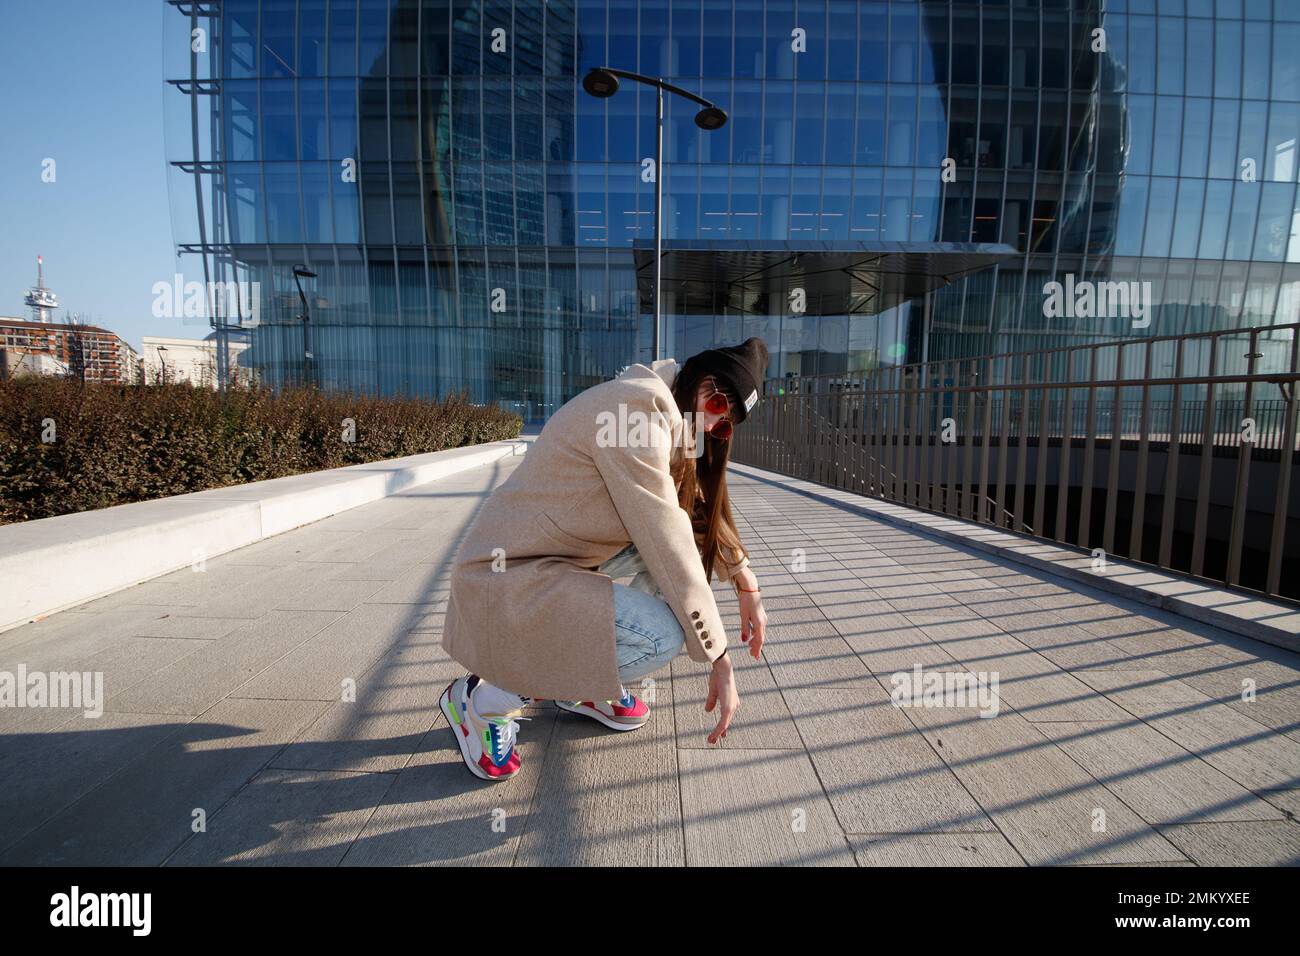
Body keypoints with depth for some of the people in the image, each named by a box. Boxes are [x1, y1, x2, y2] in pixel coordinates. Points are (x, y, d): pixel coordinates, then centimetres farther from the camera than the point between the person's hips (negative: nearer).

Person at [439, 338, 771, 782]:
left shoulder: (668, 422, 11)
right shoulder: (639, 403, -21)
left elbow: (703, 512, 20)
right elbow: (667, 541, -23)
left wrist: (746, 585, 9)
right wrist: (720, 661, -17)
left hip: (559, 560, 10)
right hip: (505, 580, -10)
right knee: (663, 635, -25)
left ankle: (585, 686, 14)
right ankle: (484, 700, -5)